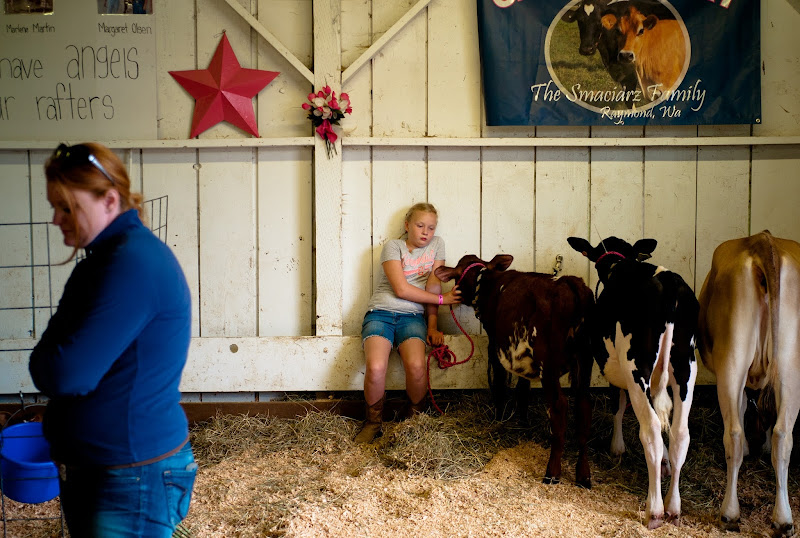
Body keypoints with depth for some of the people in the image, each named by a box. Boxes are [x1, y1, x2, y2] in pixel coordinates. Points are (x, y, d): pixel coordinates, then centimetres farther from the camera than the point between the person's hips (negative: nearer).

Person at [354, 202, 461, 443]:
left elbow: (433, 284, 6)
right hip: (381, 313, -2)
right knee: (375, 368, -29)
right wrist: (441, 299, -3)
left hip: (412, 316, 2)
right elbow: (401, 289, -8)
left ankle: (415, 417, -1)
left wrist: (432, 326, -1)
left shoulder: (437, 245, 13)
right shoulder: (393, 246, 2)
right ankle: (373, 422, -3)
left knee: (416, 366, -29)